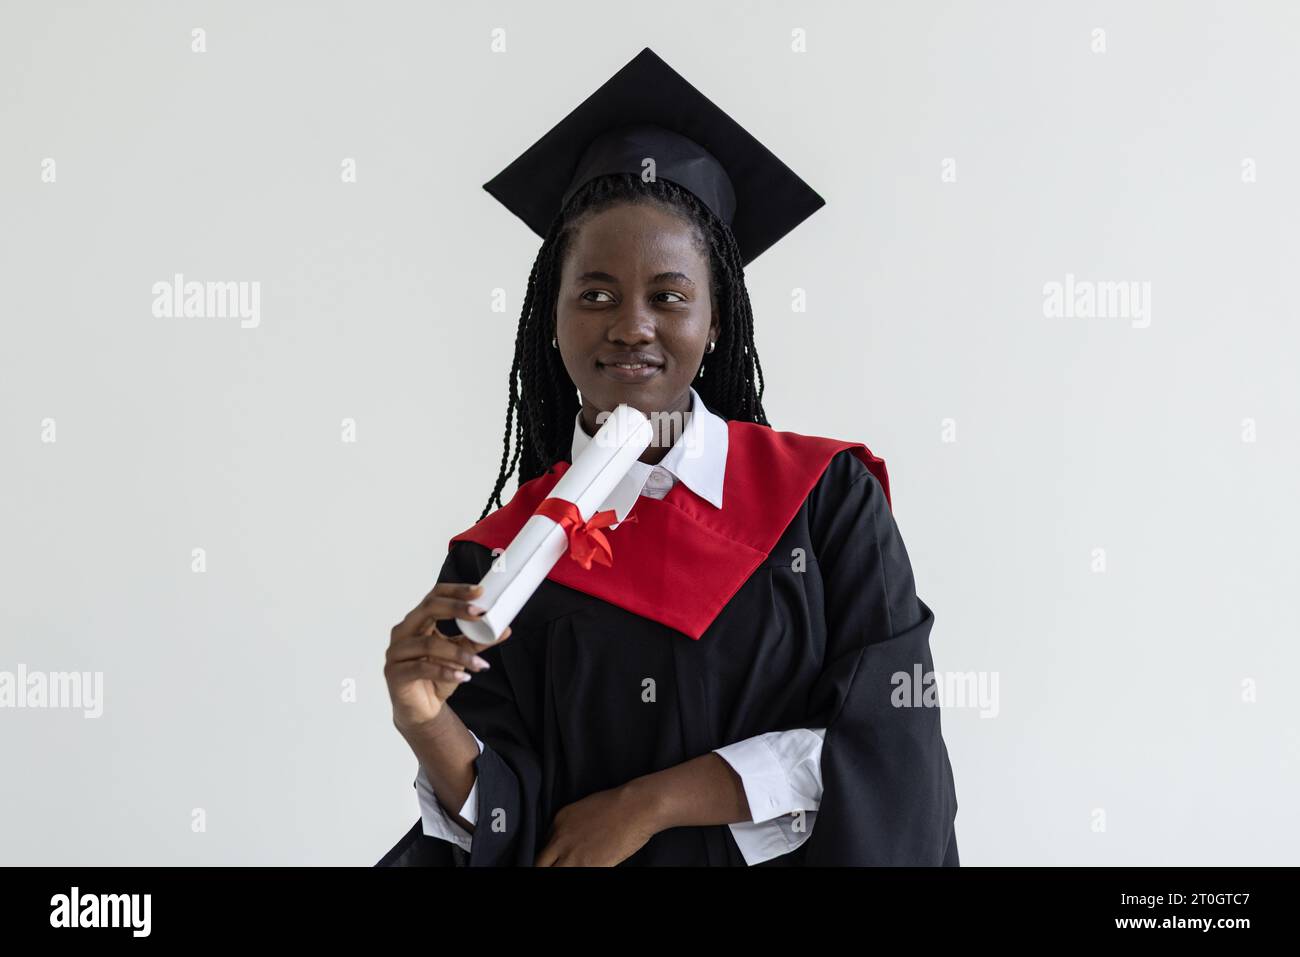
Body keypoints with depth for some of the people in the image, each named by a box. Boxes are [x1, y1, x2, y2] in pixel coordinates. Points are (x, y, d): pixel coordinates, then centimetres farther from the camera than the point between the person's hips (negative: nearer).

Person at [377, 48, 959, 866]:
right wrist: (427, 726, -21)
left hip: (788, 859, -1)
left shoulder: (826, 497, -3)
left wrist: (645, 802, -10)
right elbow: (504, 826, -3)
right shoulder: (501, 554, -1)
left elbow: (890, 753, -8)